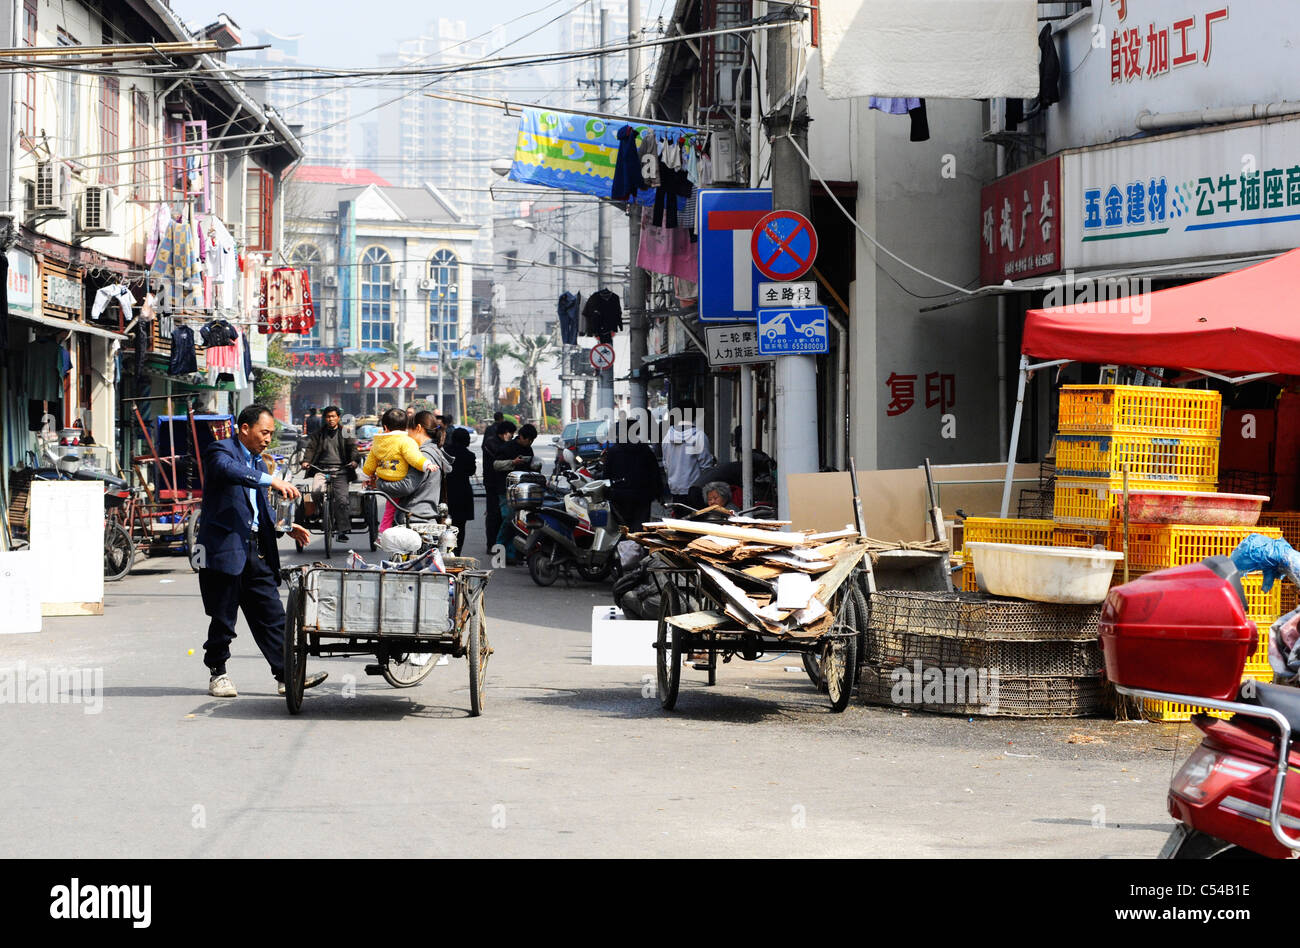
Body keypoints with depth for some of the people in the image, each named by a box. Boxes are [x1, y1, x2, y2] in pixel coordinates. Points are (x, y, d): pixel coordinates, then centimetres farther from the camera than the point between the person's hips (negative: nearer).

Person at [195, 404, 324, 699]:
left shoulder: (256, 460, 20)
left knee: (272, 616, 3)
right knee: (223, 618, 1)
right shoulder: (220, 451, -6)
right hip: (225, 547, -7)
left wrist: (286, 526, 17)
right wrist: (272, 480, -40)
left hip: (257, 550, 7)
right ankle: (218, 673, 15)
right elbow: (230, 470, -31)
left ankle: (288, 675, 2)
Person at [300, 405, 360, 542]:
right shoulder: (319, 433, 18)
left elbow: (353, 447, 2)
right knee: (316, 492, -28)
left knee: (341, 498, -18)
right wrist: (306, 461, -10)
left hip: (341, 470, -2)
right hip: (322, 470, 2)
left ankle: (342, 531, -16)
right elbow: (311, 447, 9)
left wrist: (354, 460, -18)